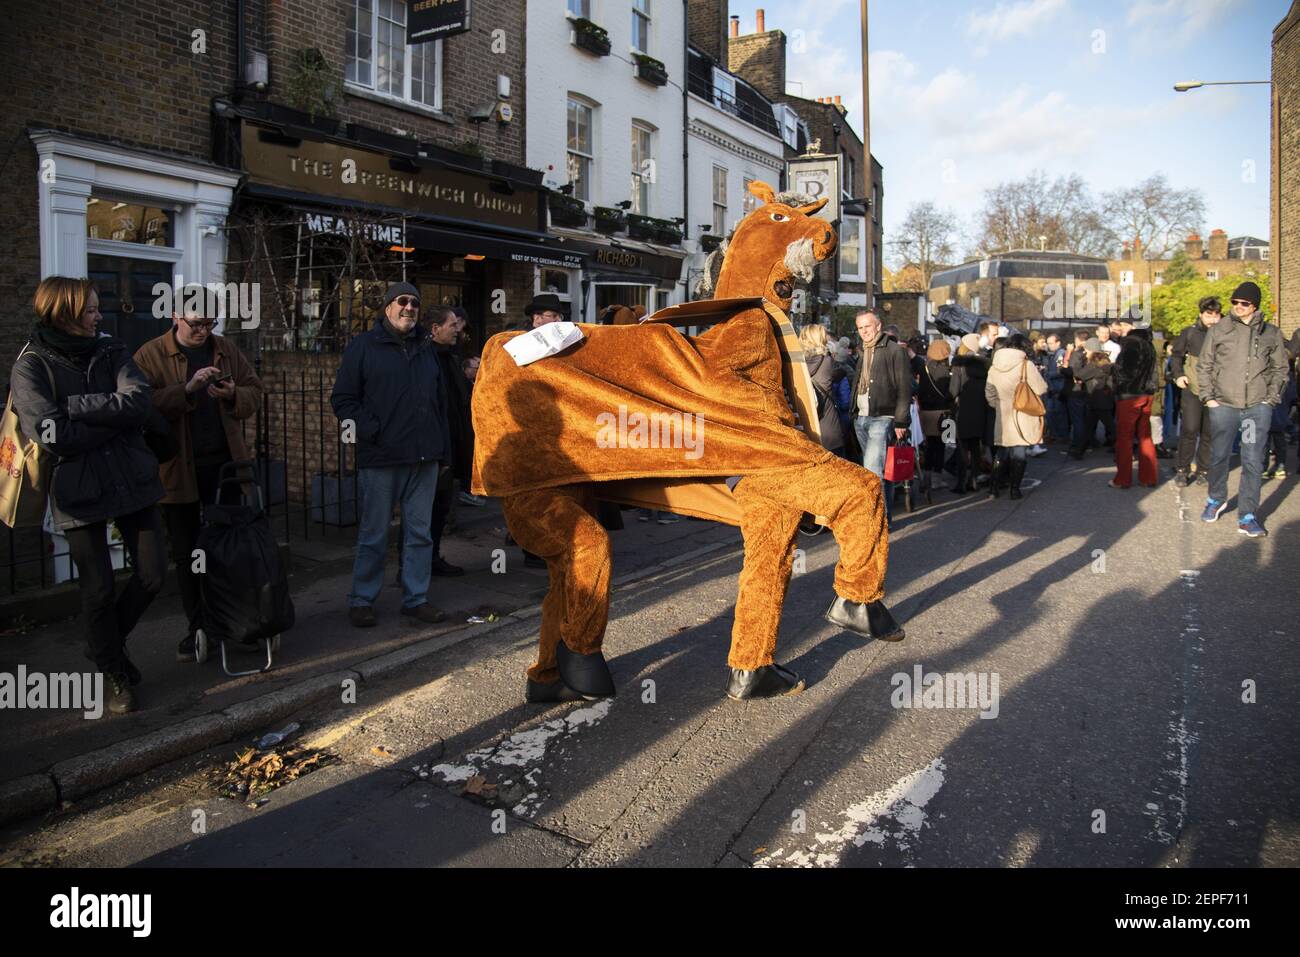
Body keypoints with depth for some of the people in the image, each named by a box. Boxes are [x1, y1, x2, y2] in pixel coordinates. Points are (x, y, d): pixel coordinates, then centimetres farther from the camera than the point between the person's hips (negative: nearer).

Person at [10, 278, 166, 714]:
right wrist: (113, 418, -10)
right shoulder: (31, 366, -5)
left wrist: (75, 405, -16)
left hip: (132, 480, 3)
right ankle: (114, 675, 27)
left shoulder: (111, 351, 5)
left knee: (152, 575, 6)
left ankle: (110, 641, 34)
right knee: (99, 589, 6)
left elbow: (140, 400, -12)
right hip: (80, 490, -3)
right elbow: (51, 434, -17)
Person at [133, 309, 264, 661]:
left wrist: (234, 395, -13)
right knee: (187, 555, 8)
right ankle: (197, 626, 19)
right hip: (178, 469, -2)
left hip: (226, 463, 2)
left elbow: (255, 393, 8)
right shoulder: (150, 355, -2)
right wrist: (187, 389, -25)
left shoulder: (226, 349, 9)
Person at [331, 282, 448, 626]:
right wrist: (371, 431, -14)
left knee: (420, 532, 9)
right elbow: (343, 399, -3)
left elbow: (438, 400, 22)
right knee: (374, 535, 2)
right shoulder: (364, 346, 1)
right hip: (381, 459, -5)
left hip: (424, 458, 5)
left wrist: (441, 446, 14)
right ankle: (361, 600, 15)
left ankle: (416, 598, 19)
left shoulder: (426, 348, 16)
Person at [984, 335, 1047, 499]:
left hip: (1002, 416, 4)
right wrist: (1036, 373, 9)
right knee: (1018, 453, 5)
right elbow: (1041, 389, -7)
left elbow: (989, 394, 7)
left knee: (1002, 451, 14)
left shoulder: (994, 366, 1)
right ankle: (1014, 488, 7)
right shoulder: (1026, 365, -13)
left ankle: (994, 486, 13)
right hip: (1022, 417, -4)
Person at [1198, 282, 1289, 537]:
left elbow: (1280, 369, 13)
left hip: (1258, 407, 0)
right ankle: (1216, 499, 34)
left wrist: (1272, 399, 2)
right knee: (1219, 457, 11)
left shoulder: (1271, 333, 7)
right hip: (1223, 405, 0)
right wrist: (1209, 397, 0)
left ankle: (1247, 516, 4)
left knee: (1253, 462, -2)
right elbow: (1204, 366, 8)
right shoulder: (1218, 331, 4)